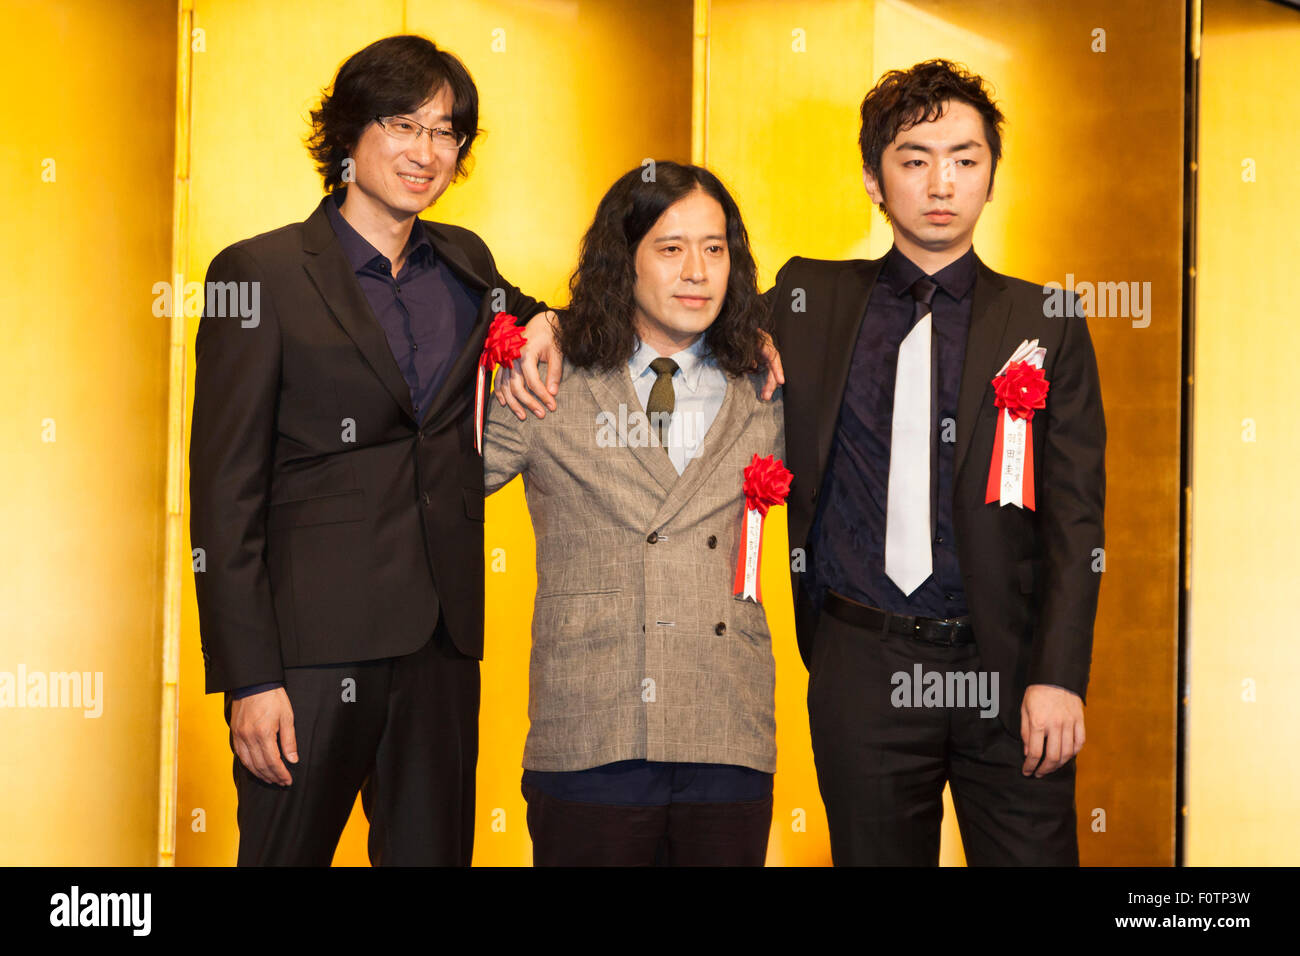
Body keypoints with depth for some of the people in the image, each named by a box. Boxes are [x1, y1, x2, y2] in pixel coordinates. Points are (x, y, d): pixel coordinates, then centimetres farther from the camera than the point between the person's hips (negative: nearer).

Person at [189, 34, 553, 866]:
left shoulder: (464, 263, 12)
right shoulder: (262, 274, -3)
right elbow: (225, 490, -6)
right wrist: (249, 677, -12)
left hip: (442, 640, 5)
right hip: (314, 640, -5)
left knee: (435, 850, 8)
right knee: (289, 849, 3)